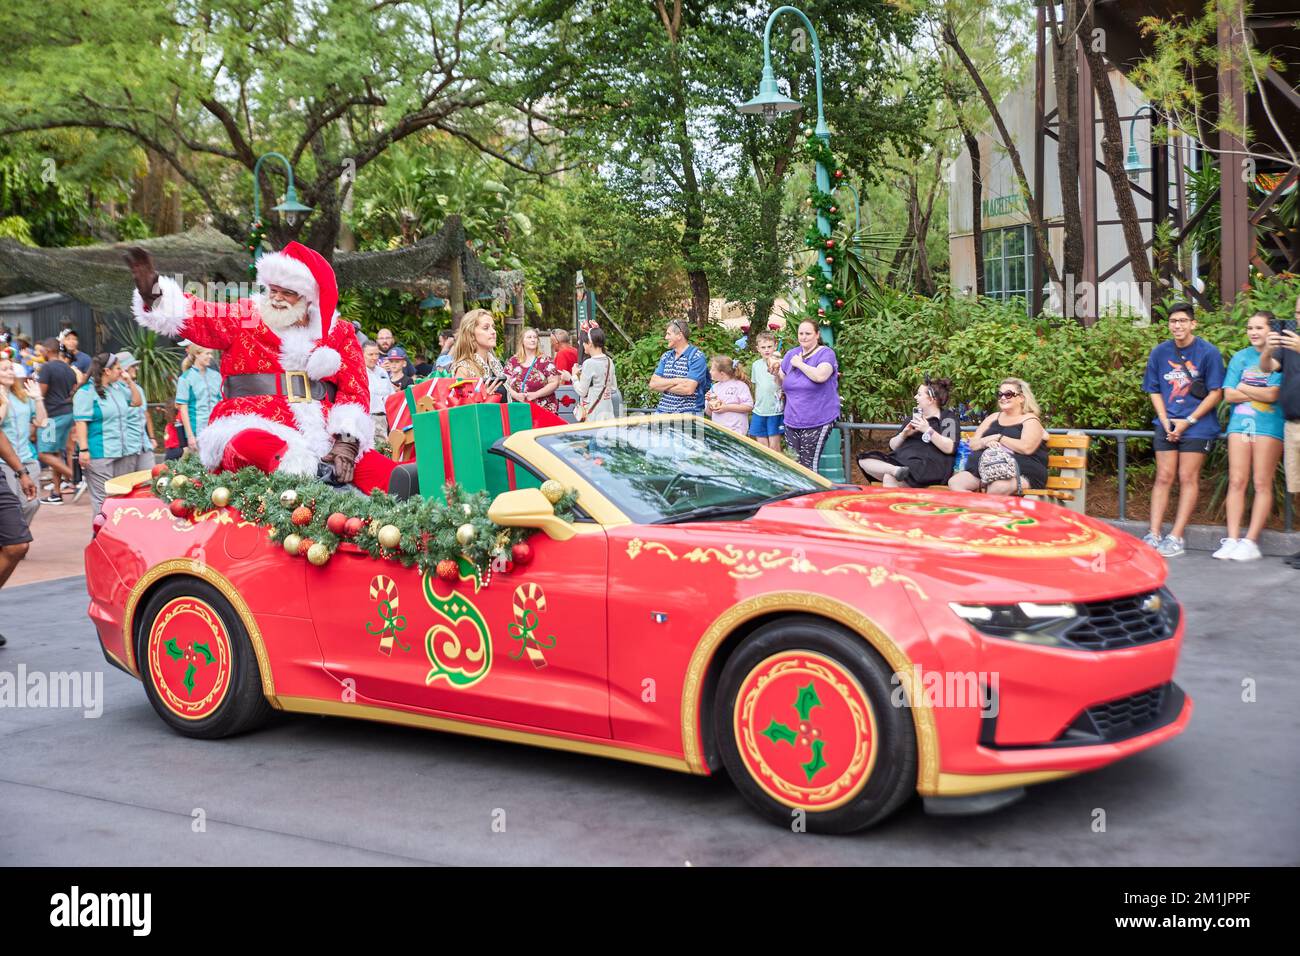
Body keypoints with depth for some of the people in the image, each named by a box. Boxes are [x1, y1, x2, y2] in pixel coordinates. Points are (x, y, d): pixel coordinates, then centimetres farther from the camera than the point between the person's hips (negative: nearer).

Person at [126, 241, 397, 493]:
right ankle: (323, 473, -41)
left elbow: (355, 390, 5)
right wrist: (153, 295, -26)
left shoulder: (339, 333, 13)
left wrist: (347, 443, -12)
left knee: (373, 464, -26)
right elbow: (196, 317, -4)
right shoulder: (244, 318, 11)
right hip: (255, 432, -2)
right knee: (250, 444, -39)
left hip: (324, 439, 2)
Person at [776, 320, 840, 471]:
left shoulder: (826, 353, -5)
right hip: (792, 423, 6)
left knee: (808, 467, -12)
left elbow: (820, 376, -25)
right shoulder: (791, 354, 13)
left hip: (817, 424, -6)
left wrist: (799, 364, -13)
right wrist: (776, 373, 2)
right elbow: (782, 383, 21)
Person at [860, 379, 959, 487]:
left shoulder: (948, 417, 4)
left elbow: (949, 448, -12)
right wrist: (903, 435, 0)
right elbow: (893, 446, 20)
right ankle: (897, 470, -34)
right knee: (864, 460, -14)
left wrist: (928, 430, -17)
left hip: (931, 467, -8)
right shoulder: (916, 416, 23)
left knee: (889, 478, -35)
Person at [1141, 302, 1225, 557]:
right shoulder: (1160, 352, 4)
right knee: (1163, 478, 2)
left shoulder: (1208, 352, -6)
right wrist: (1165, 421, -4)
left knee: (1188, 479, -2)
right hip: (1167, 424, 3)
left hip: (1197, 425, -3)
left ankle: (1176, 537, -1)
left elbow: (1215, 392, -6)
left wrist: (1187, 421, -11)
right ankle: (1153, 535, 3)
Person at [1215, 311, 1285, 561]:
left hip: (1268, 425, -4)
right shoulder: (1241, 357, 13)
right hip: (1240, 422, 4)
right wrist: (1261, 393, -4)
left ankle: (1251, 542, -4)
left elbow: (1273, 394, -12)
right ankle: (1232, 539, -2)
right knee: (1236, 482, -1)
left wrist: (1244, 387, 0)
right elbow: (1229, 395, 5)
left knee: (1262, 483, -3)